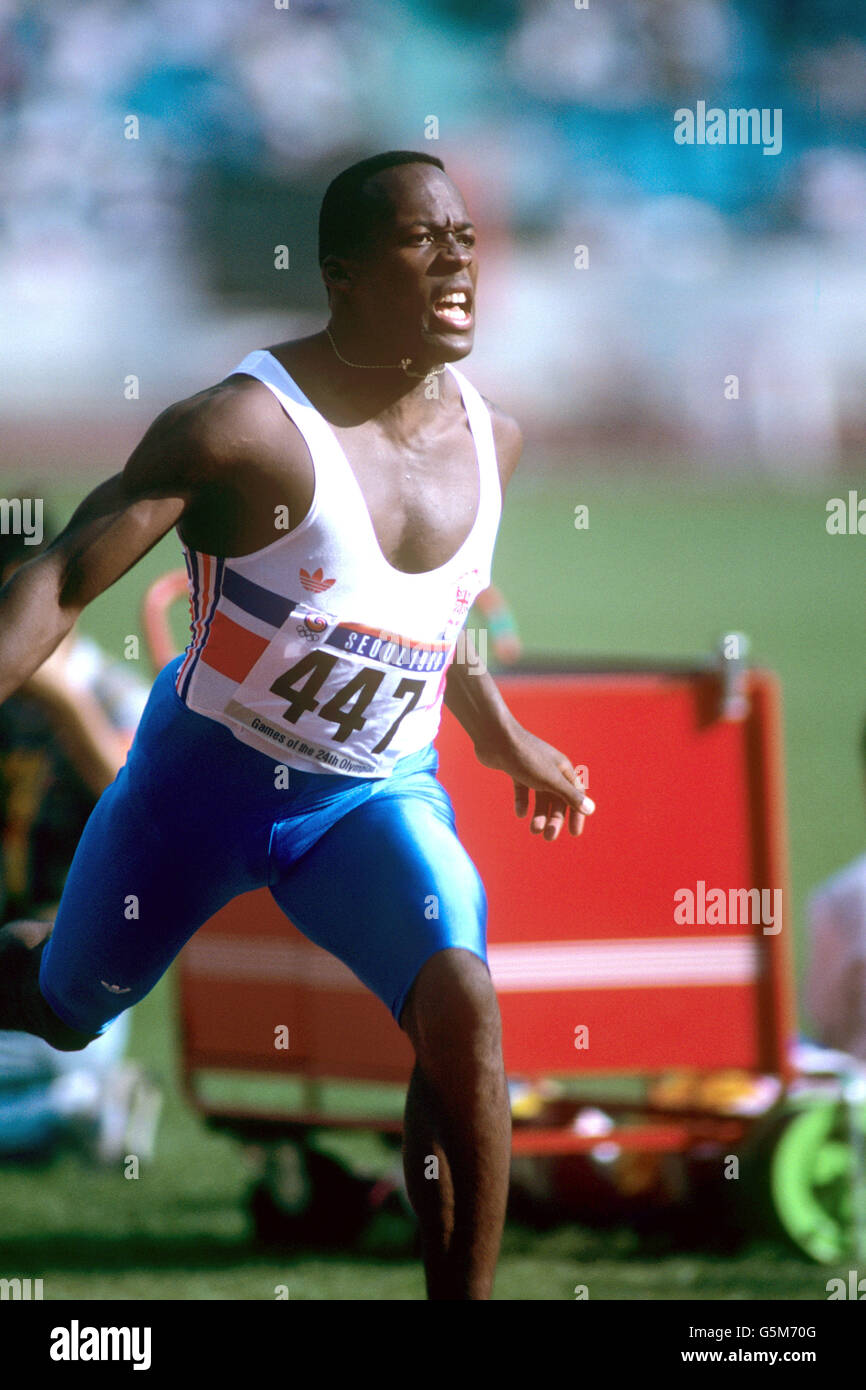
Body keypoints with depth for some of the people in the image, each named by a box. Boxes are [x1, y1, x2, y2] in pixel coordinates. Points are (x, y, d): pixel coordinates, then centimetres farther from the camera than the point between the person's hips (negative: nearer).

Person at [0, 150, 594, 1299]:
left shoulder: (491, 440, -4)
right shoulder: (250, 428, -25)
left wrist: (500, 736, 26)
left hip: (379, 795, 3)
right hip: (210, 773, -3)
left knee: (463, 1008, -22)